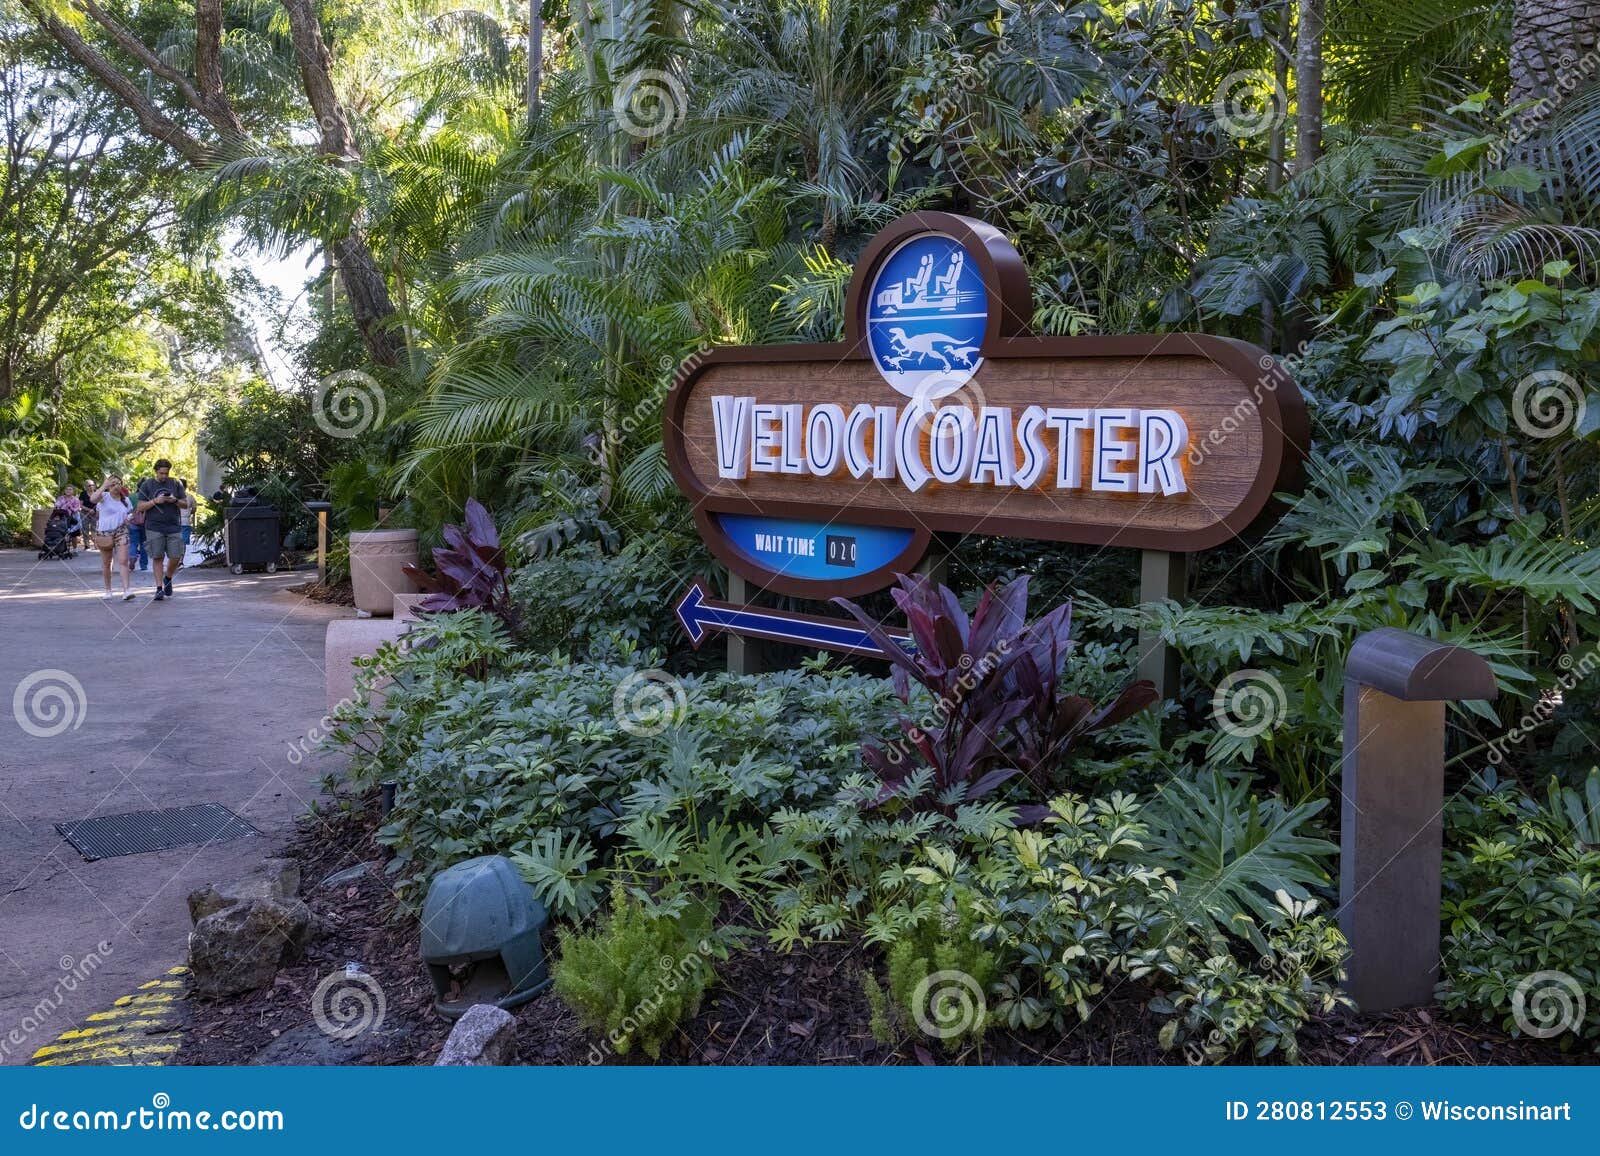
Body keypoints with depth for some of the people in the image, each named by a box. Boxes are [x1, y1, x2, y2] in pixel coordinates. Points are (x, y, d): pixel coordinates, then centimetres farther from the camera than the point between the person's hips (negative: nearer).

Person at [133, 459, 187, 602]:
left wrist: (175, 501, -10)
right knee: (157, 558, -3)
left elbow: (185, 504, 10)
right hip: (154, 527, -1)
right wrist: (155, 501, -13)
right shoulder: (147, 485, 6)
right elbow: (140, 507, 2)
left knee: (176, 557, -3)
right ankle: (159, 588, 1)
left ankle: (168, 578, 23)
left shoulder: (176, 484, 10)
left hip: (174, 527, 2)